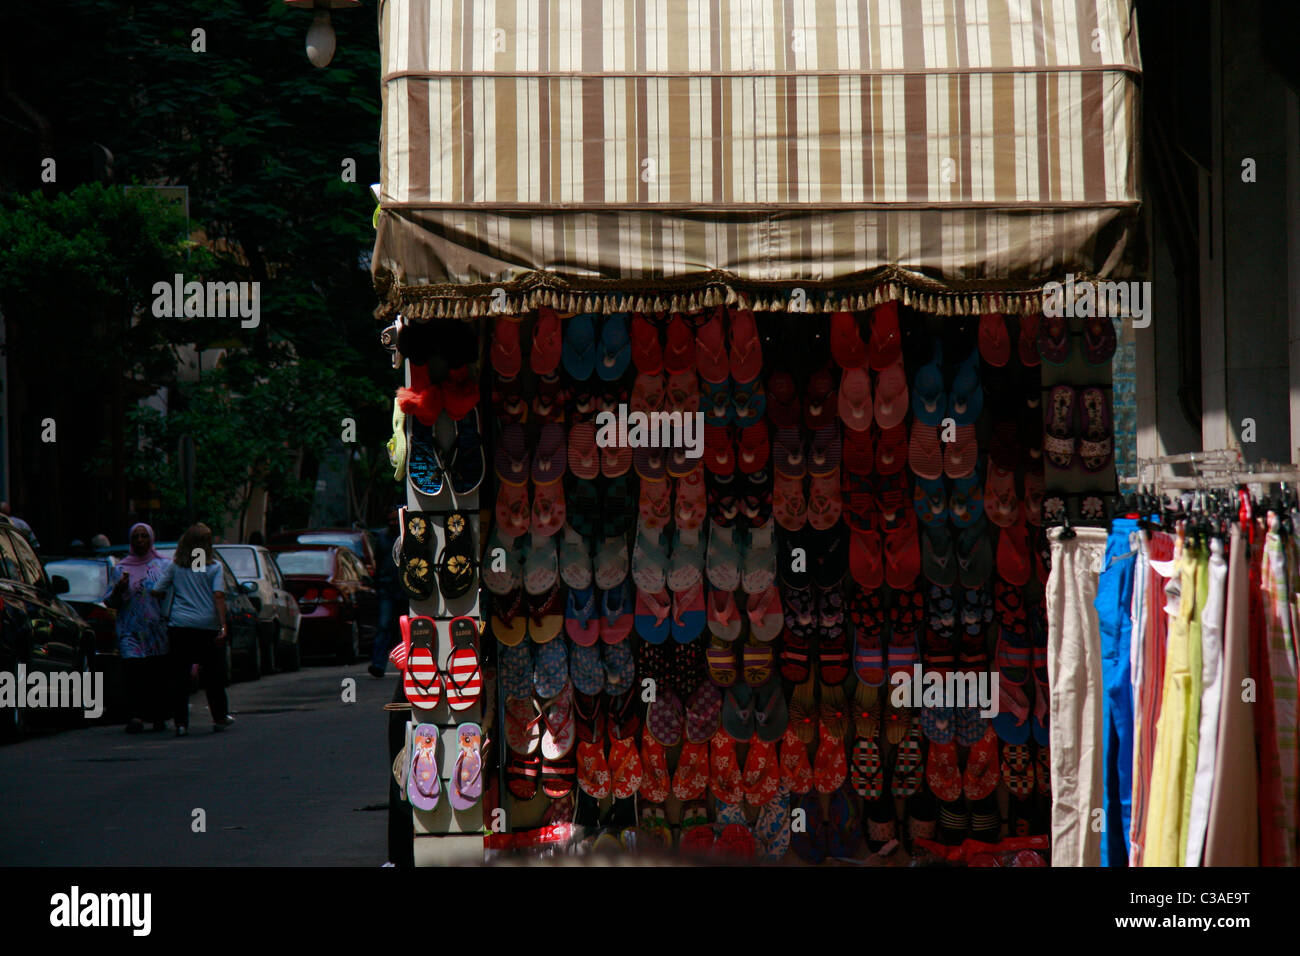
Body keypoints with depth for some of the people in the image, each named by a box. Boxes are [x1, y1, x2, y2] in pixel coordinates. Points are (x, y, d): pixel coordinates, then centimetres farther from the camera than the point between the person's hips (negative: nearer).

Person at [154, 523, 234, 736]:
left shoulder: (174, 566, 3)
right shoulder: (214, 566, -1)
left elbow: (158, 592, 2)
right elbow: (218, 596, -8)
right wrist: (223, 626, -9)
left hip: (179, 623, 0)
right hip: (208, 624, 0)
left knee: (179, 674, 3)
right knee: (212, 673, 13)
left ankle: (181, 722, -1)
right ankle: (220, 717, 23)